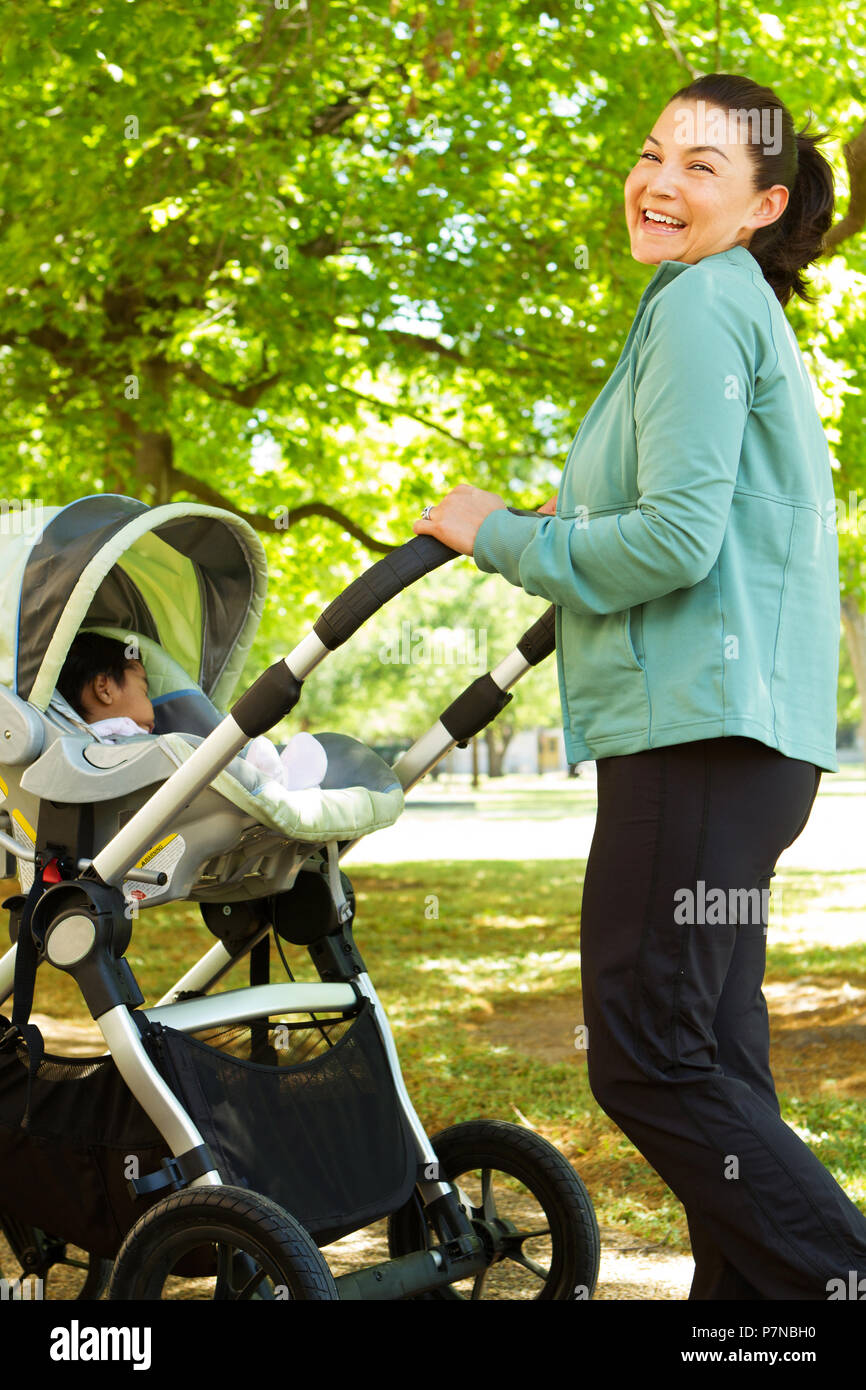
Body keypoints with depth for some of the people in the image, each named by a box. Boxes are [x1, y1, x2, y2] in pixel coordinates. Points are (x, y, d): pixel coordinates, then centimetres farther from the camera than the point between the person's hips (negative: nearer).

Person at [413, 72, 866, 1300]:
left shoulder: (702, 305, -7)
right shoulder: (739, 309, 24)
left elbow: (678, 538, -18)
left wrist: (504, 538, -6)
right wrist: (570, 524, 23)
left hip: (702, 730, -10)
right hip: (735, 734, 10)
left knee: (647, 1057, -10)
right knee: (712, 1060, 12)